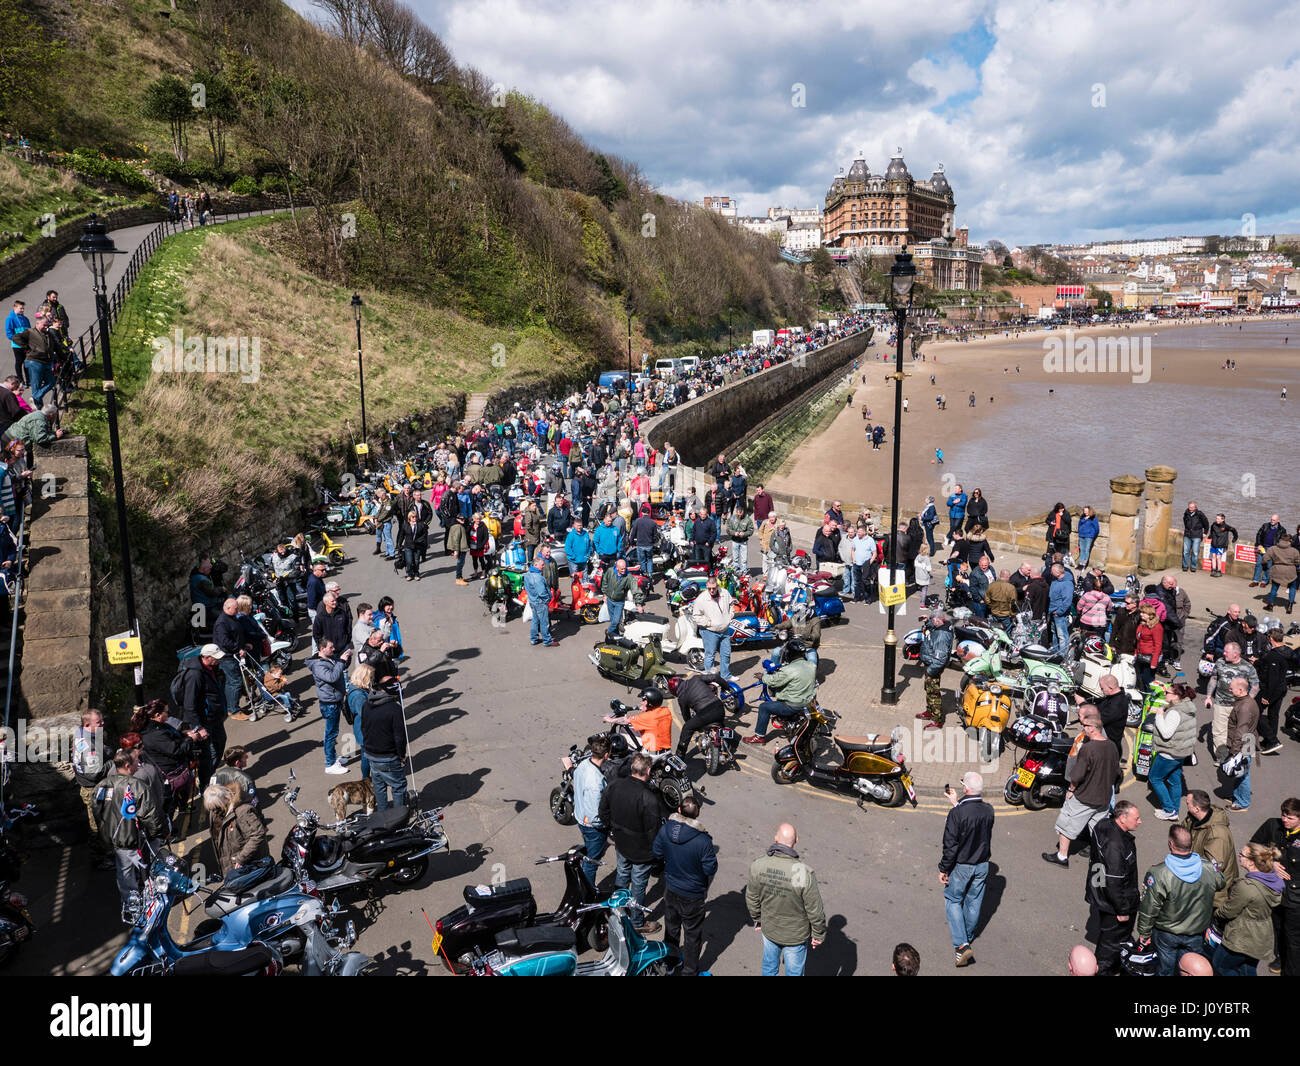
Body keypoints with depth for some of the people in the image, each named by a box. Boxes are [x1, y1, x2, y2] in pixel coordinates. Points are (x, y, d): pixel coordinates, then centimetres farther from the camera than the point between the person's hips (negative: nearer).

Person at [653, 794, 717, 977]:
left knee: (671, 927, 26)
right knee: (692, 934, 16)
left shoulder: (665, 828, -18)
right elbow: (711, 869, -21)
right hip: (692, 896, -4)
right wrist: (710, 853, -3)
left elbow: (658, 854, -2)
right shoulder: (702, 840, -32)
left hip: (670, 889, 5)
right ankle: (689, 971, 31)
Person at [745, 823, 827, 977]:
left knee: (769, 968, 26)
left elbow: (752, 899, -4)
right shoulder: (804, 873, -32)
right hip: (795, 935, -3)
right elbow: (815, 910, -20)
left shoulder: (758, 866, -20)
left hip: (769, 930, 3)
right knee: (794, 973, 20)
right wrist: (818, 935, -2)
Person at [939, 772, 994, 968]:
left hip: (961, 866, -5)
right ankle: (968, 936, 42)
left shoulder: (957, 813, -27)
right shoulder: (988, 810, -11)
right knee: (974, 901, 22)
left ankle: (962, 945, 2)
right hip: (982, 865, 5)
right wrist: (956, 803, 15)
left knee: (953, 900, 13)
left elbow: (950, 845, -22)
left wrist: (943, 869, -11)